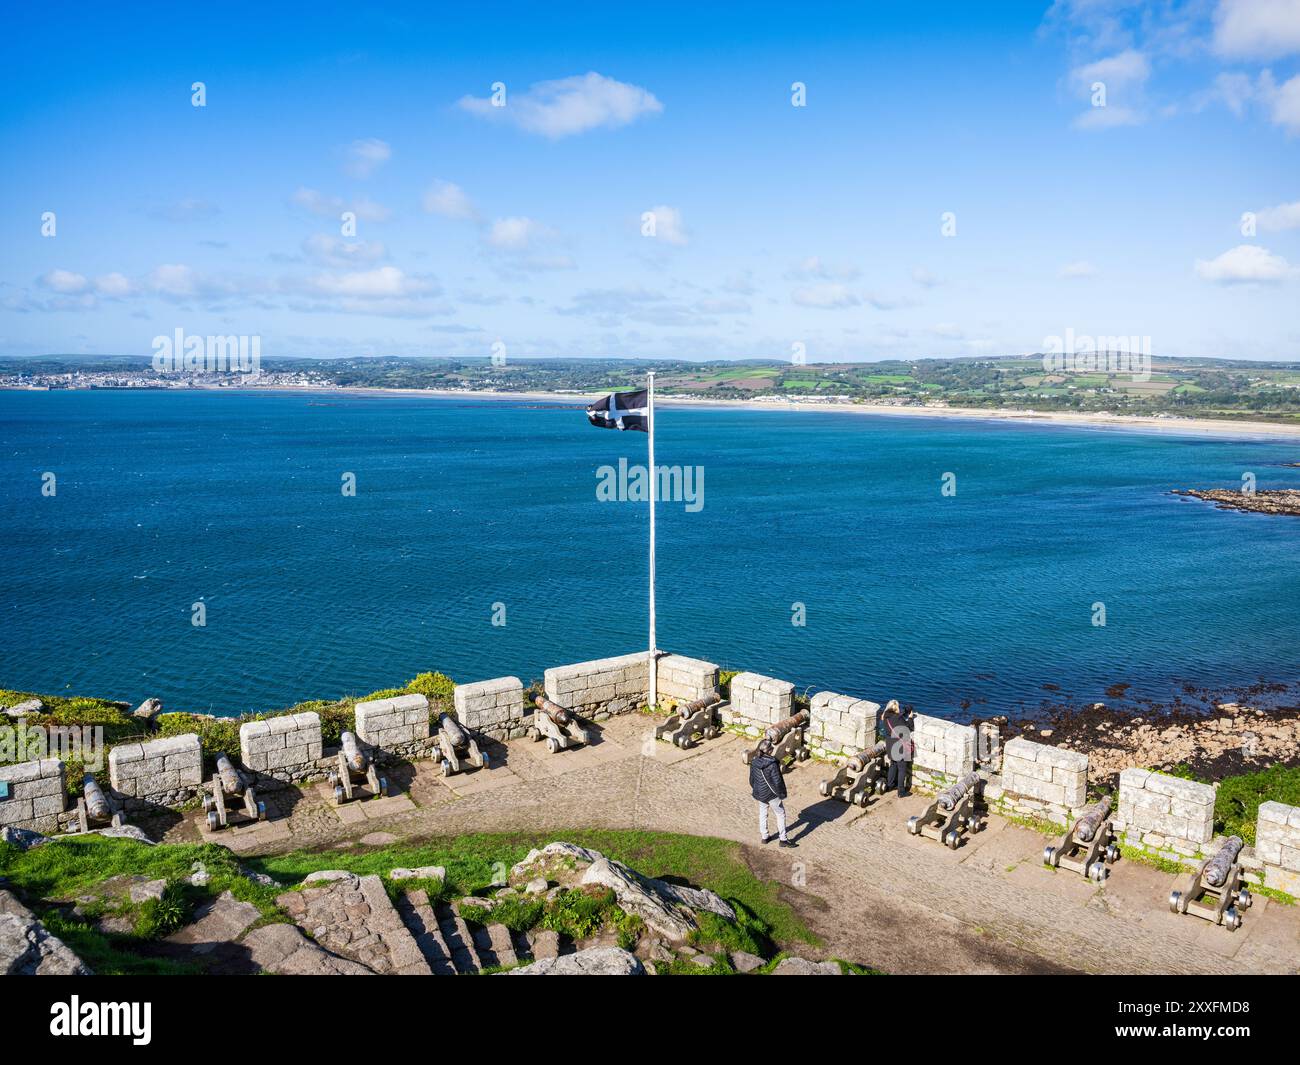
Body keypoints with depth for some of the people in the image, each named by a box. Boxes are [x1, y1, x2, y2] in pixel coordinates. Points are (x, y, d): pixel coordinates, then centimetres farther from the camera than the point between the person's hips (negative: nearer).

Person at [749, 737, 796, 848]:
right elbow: (777, 781, -22)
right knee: (780, 814, 12)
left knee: (762, 814, 22)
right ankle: (783, 840, 17)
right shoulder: (772, 764, -27)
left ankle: (764, 837, 34)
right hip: (771, 794, -6)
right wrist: (781, 794, -7)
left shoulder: (754, 762, -8)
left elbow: (751, 779, 3)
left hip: (759, 793, 6)